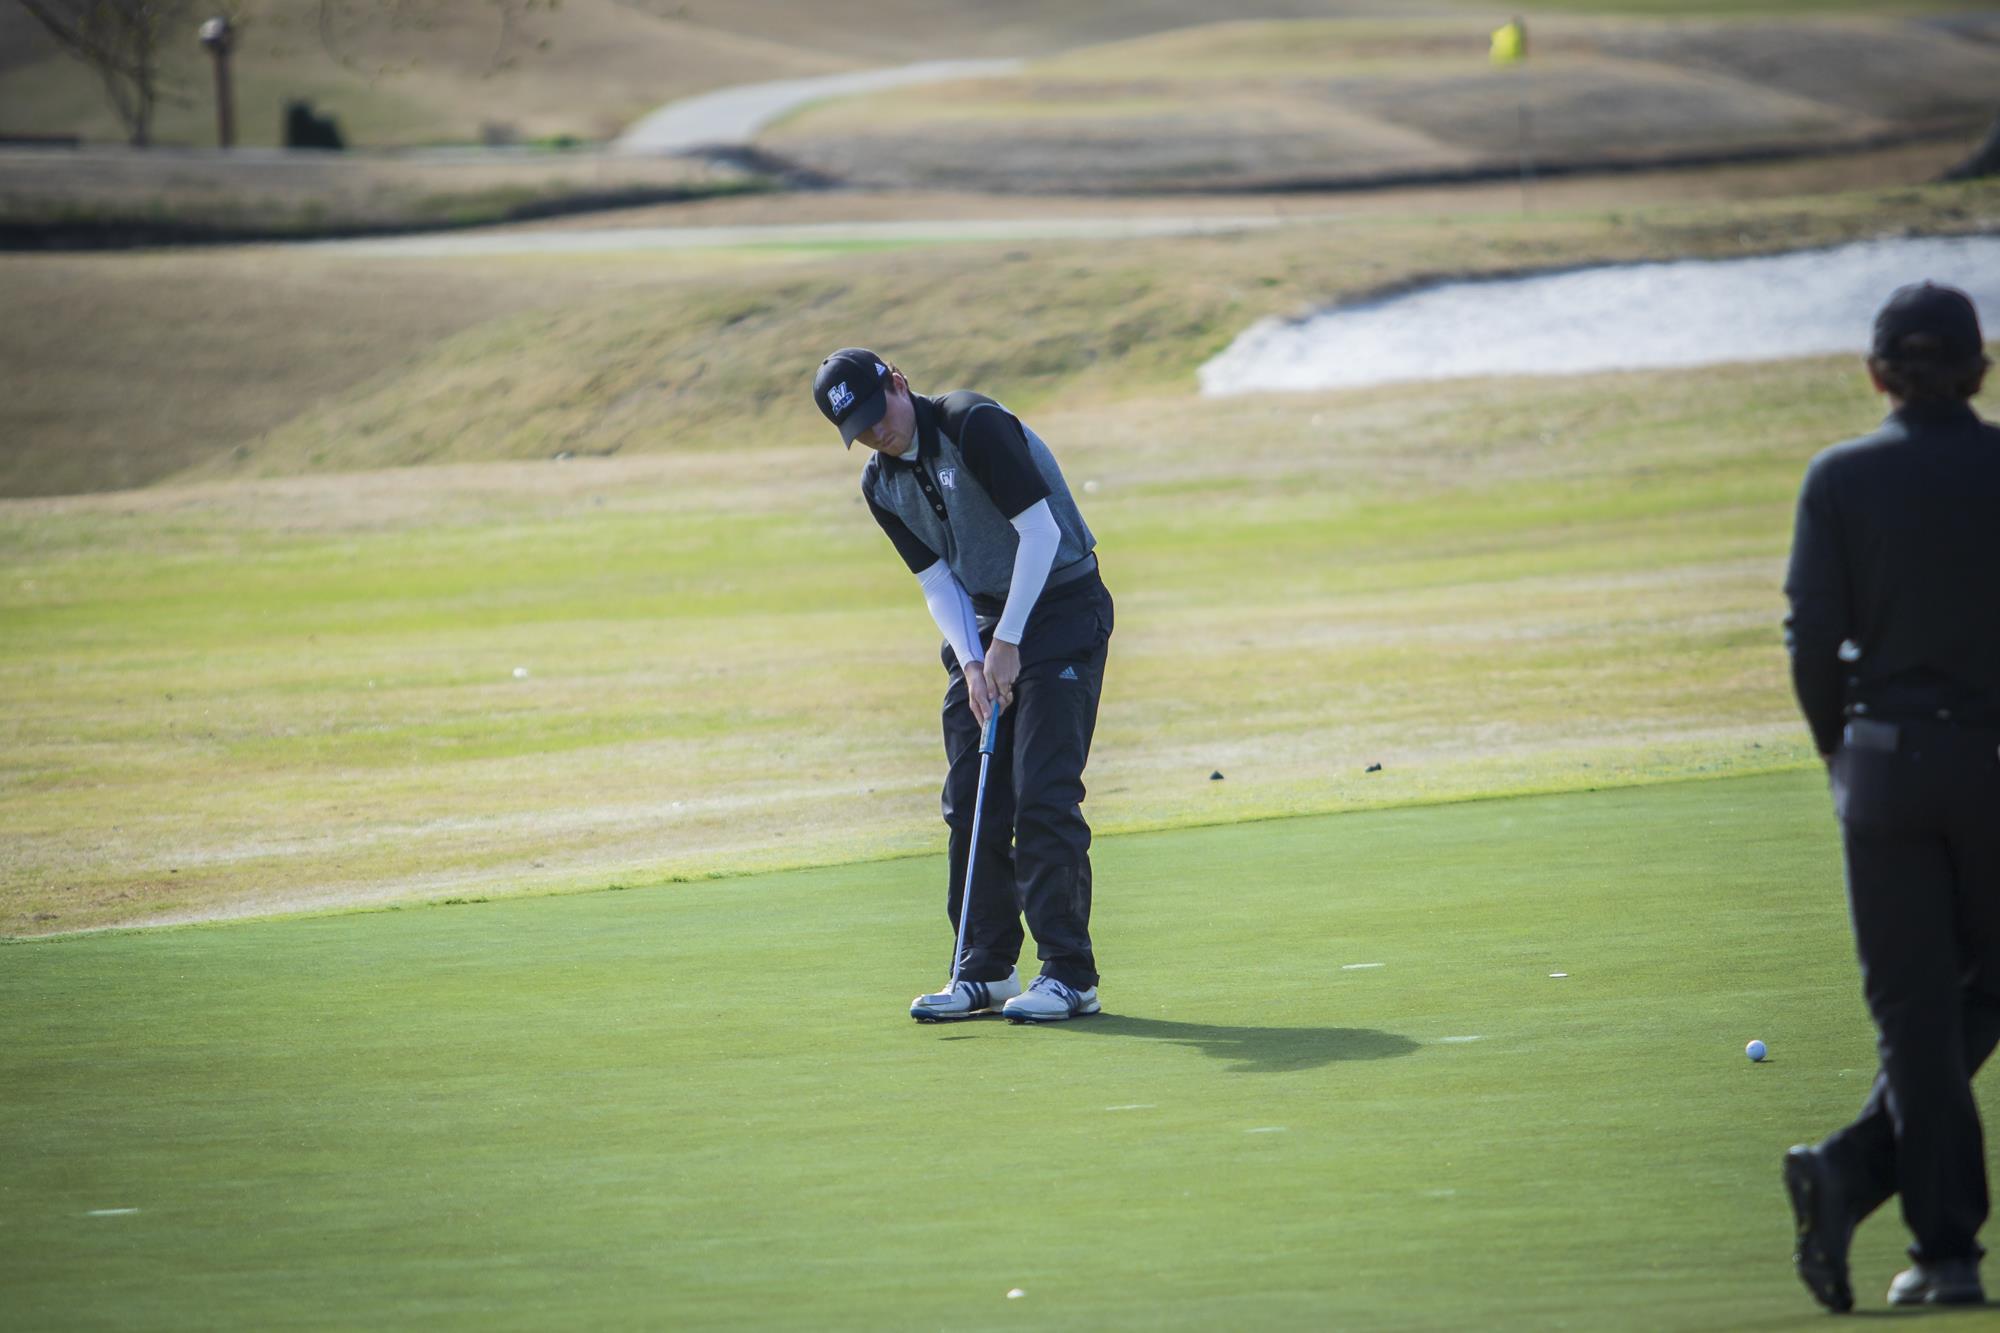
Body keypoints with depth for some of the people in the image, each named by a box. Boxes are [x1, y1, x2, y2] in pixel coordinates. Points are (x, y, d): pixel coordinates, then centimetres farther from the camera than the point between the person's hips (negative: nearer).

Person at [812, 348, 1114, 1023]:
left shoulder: (975, 424, -19)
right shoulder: (881, 485, 4)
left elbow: (1041, 532, -21)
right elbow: (938, 582, 6)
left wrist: (1008, 643, -19)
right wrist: (972, 663, -10)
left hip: (1061, 607, -7)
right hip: (984, 621, 7)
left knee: (1042, 795, -13)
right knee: (971, 801, 3)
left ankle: (1070, 974, -10)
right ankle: (986, 972, 12)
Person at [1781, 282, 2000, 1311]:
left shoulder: (1840, 480, -4)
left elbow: (1812, 638, -5)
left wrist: (1843, 753, 11)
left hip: (1887, 762, 1)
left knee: (1914, 1010, 6)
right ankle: (1857, 1169, -1)